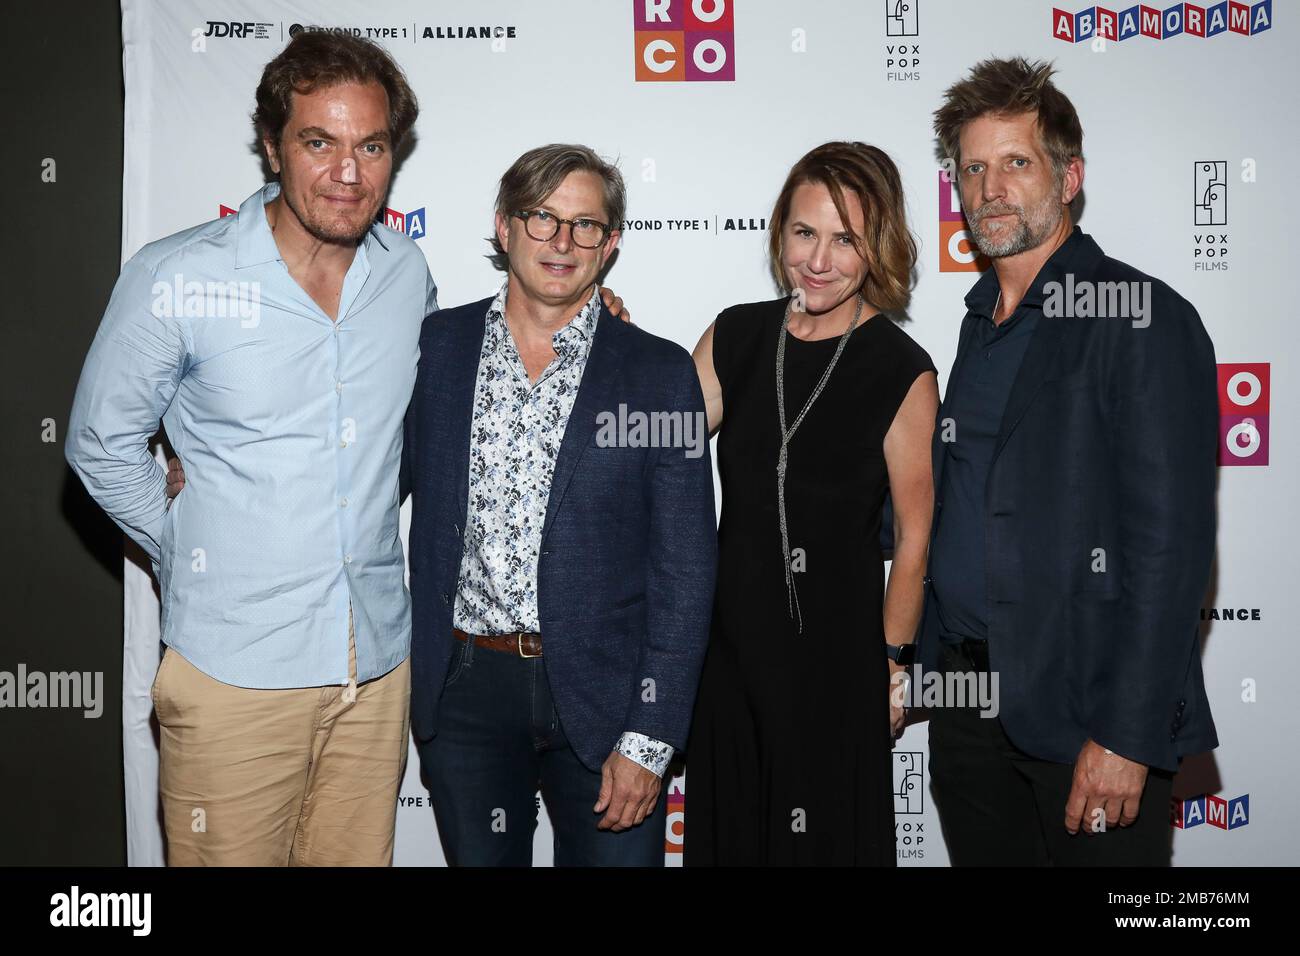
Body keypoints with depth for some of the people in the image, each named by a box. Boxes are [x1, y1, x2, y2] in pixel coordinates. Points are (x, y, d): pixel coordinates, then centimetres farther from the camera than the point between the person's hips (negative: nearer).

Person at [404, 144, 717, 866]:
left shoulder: (661, 373, -5)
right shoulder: (435, 347, 2)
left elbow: (685, 570, -6)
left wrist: (649, 739, -10)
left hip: (602, 696, -2)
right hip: (462, 691, 2)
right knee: (479, 858, 16)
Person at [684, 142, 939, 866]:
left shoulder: (902, 371, -11)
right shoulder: (734, 337, 1)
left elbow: (914, 538, -7)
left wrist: (891, 661, -4)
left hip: (838, 650, -4)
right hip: (731, 638, 4)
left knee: (828, 835, 13)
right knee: (724, 830, 19)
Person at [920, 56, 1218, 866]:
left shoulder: (1146, 320, -11)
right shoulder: (981, 322, 12)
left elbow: (1171, 542, -16)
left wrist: (1128, 736, -19)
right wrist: (936, 662, 7)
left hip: (1084, 709, -6)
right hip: (967, 696, 7)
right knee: (988, 857, 16)